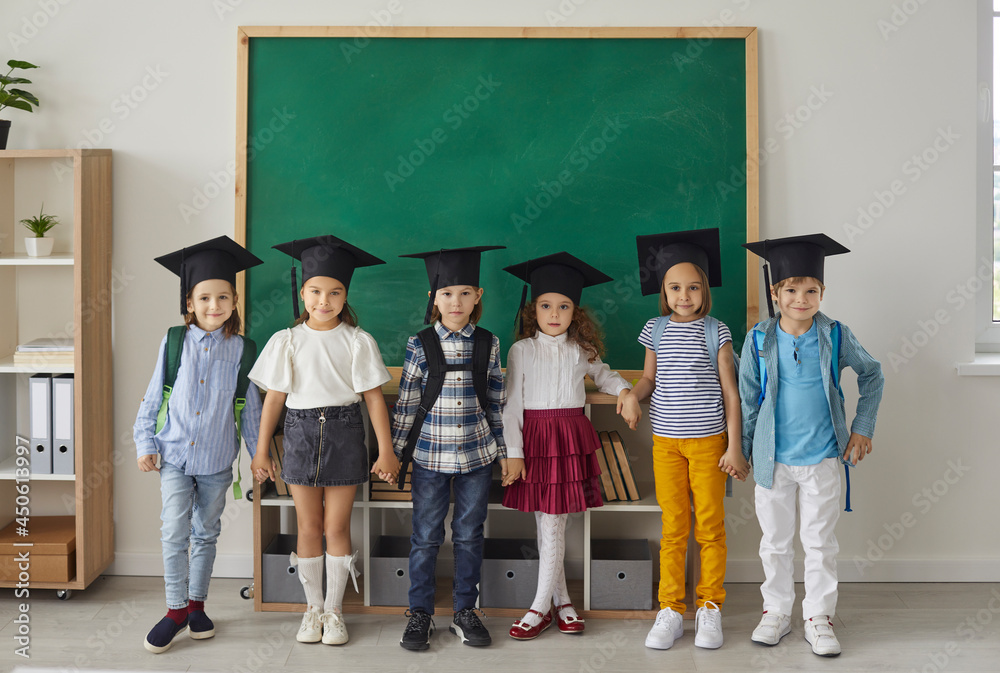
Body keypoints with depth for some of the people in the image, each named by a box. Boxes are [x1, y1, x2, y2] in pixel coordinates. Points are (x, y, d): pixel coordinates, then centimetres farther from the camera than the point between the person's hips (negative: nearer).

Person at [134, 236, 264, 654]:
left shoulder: (242, 350, -4)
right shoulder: (173, 342, -3)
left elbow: (251, 407, 4)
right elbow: (153, 397, 3)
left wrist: (259, 452, 6)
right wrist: (145, 443, 0)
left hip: (217, 461, 1)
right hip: (174, 455, 0)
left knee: (206, 534, 12)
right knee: (175, 532, -5)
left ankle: (197, 604, 28)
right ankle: (176, 611, 10)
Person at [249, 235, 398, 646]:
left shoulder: (358, 342, -2)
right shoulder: (286, 342, 2)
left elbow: (374, 398, -1)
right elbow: (274, 398, 4)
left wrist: (386, 451, -4)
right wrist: (262, 451, 5)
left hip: (344, 433, -1)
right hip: (301, 432, 1)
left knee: (337, 526, 3)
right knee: (308, 527, 8)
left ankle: (334, 609, 18)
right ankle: (313, 607, 22)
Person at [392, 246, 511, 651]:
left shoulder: (488, 344, 2)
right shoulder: (420, 345, -3)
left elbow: (496, 403, 6)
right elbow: (406, 403, 0)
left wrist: (506, 452, 7)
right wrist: (394, 453, 0)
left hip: (477, 456, 2)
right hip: (430, 456, -1)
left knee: (469, 535, 11)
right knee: (425, 537, 7)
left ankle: (465, 611, 26)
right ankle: (419, 614, 22)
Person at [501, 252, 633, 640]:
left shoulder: (582, 350, 7)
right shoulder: (522, 350, 1)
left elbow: (603, 375, 27)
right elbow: (512, 403, 0)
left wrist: (623, 389, 5)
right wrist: (513, 451, -5)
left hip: (572, 437, 0)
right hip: (535, 437, 0)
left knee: (552, 525, -2)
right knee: (546, 526, 5)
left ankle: (541, 607, 7)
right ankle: (562, 600, 19)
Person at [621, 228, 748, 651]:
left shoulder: (716, 332, -4)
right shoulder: (656, 330, 3)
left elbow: (730, 392, -2)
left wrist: (734, 447, -5)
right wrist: (633, 395, -8)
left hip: (709, 440, -2)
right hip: (666, 441, 2)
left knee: (710, 526, 6)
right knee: (673, 528, 7)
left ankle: (710, 608, 20)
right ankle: (671, 610, 17)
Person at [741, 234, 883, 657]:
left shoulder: (836, 336, -6)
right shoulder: (759, 340, -6)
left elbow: (872, 374, 10)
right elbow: (748, 399, 2)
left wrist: (863, 427, 5)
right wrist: (742, 452, 5)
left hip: (822, 459, 0)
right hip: (773, 459, 1)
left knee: (820, 542, 8)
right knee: (774, 541, 12)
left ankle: (818, 618, 23)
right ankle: (776, 612, 28)